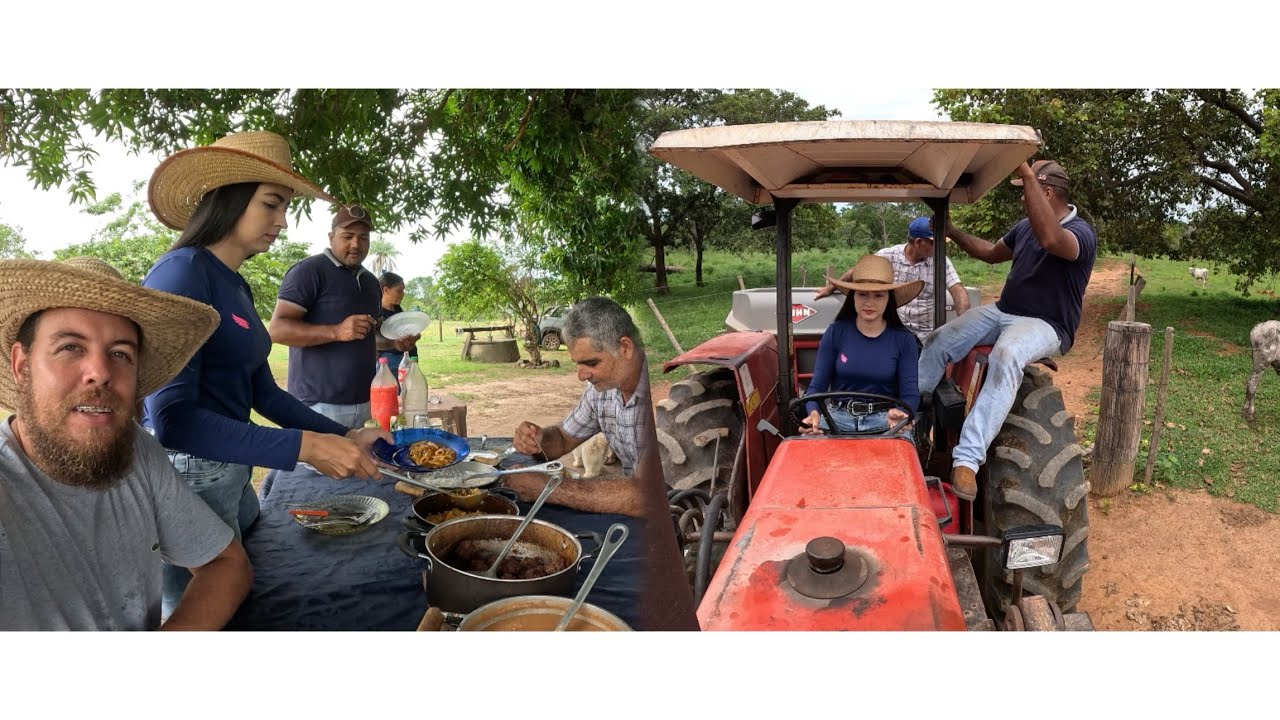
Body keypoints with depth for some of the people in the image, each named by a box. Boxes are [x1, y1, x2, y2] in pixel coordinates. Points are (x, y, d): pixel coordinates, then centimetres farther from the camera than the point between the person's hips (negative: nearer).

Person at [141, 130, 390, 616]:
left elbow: (263, 393, 13)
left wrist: (345, 437, 5)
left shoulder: (238, 287, 9)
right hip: (187, 478, -9)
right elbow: (171, 418, -25)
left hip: (232, 477, 9)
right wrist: (305, 447, -29)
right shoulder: (181, 272, -18)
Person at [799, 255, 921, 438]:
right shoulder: (836, 332, 0)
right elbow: (817, 385, -1)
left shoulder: (904, 339, 1)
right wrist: (814, 413, -23)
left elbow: (910, 393, -3)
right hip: (838, 416, 0)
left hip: (884, 419, 0)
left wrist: (899, 414, -26)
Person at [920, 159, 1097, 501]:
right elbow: (992, 253, 28)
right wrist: (953, 233, 15)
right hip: (1003, 311, 8)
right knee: (940, 340, -15)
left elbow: (1050, 239, -40)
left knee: (1006, 355, -40)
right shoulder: (1025, 226, 10)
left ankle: (967, 460, -45)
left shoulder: (1081, 233, -15)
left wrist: (1025, 171, -41)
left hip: (1044, 324, -8)